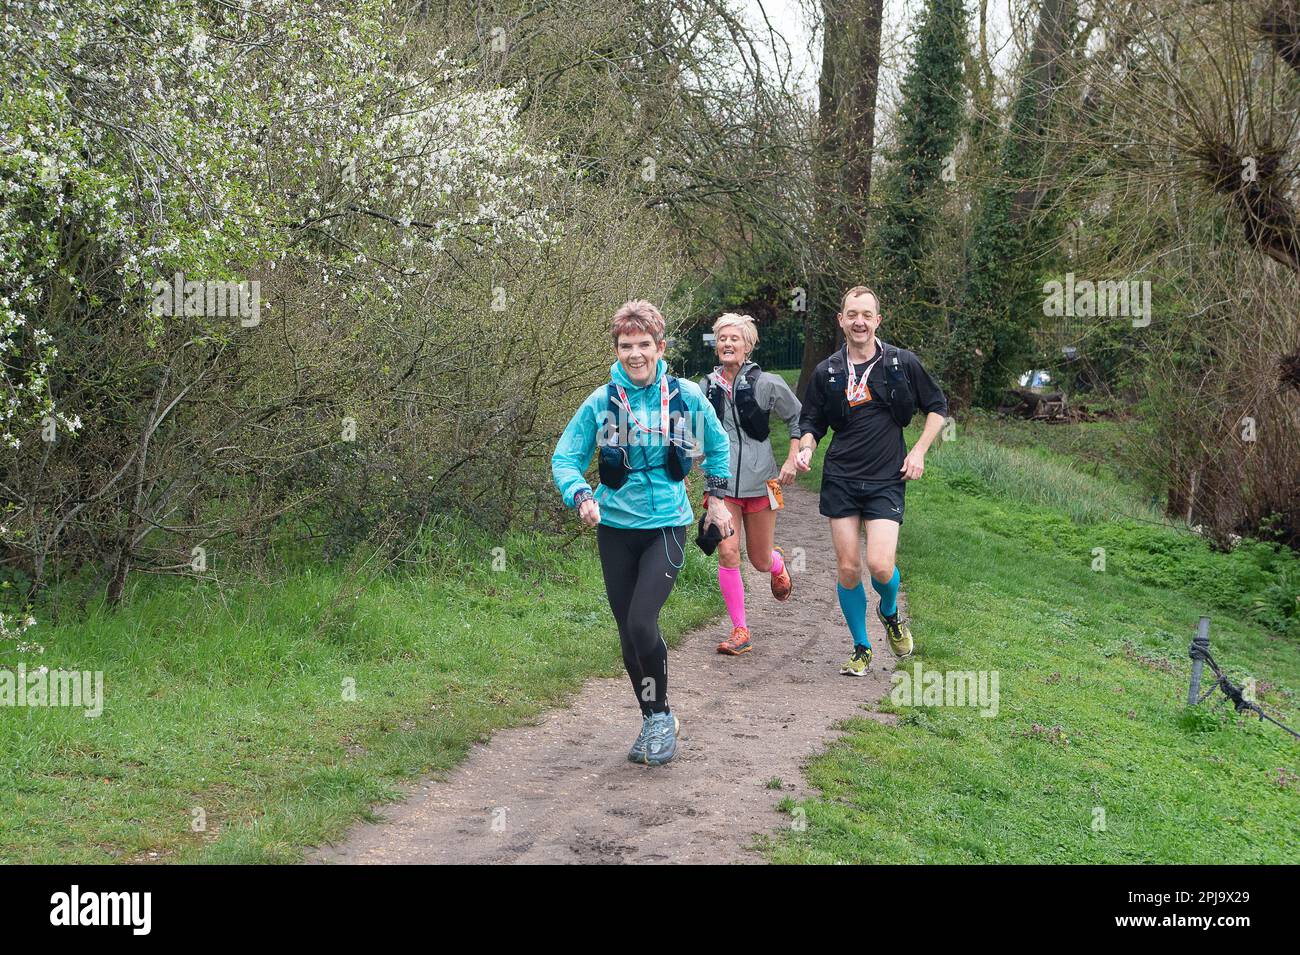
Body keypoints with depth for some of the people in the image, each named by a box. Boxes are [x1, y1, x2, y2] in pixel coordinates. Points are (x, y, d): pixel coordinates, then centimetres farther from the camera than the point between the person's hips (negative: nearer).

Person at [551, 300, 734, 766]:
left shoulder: (685, 396, -5)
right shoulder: (602, 402, -6)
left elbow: (717, 445, 14)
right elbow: (564, 458, -1)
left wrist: (716, 498, 16)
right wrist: (581, 497, -19)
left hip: (667, 524, -2)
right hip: (616, 527, 2)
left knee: (642, 622, -18)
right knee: (628, 632, 6)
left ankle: (661, 716, 2)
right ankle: (654, 722, 24)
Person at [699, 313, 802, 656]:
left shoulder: (767, 384, -5)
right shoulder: (706, 387, 3)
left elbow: (800, 420, 6)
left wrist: (792, 461, -1)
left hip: (760, 480, -1)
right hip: (721, 482, 1)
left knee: (761, 561, 7)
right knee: (727, 554, -12)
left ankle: (778, 563, 48)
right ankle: (740, 631, -3)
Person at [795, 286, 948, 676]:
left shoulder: (902, 362, 0)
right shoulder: (826, 372, 5)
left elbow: (937, 406, 10)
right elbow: (812, 423, 14)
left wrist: (919, 451, 0)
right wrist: (806, 448, -8)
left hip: (886, 479, -2)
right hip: (840, 479, 2)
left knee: (880, 565, -15)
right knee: (848, 570, 1)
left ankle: (890, 614, 19)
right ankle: (861, 648, 18)